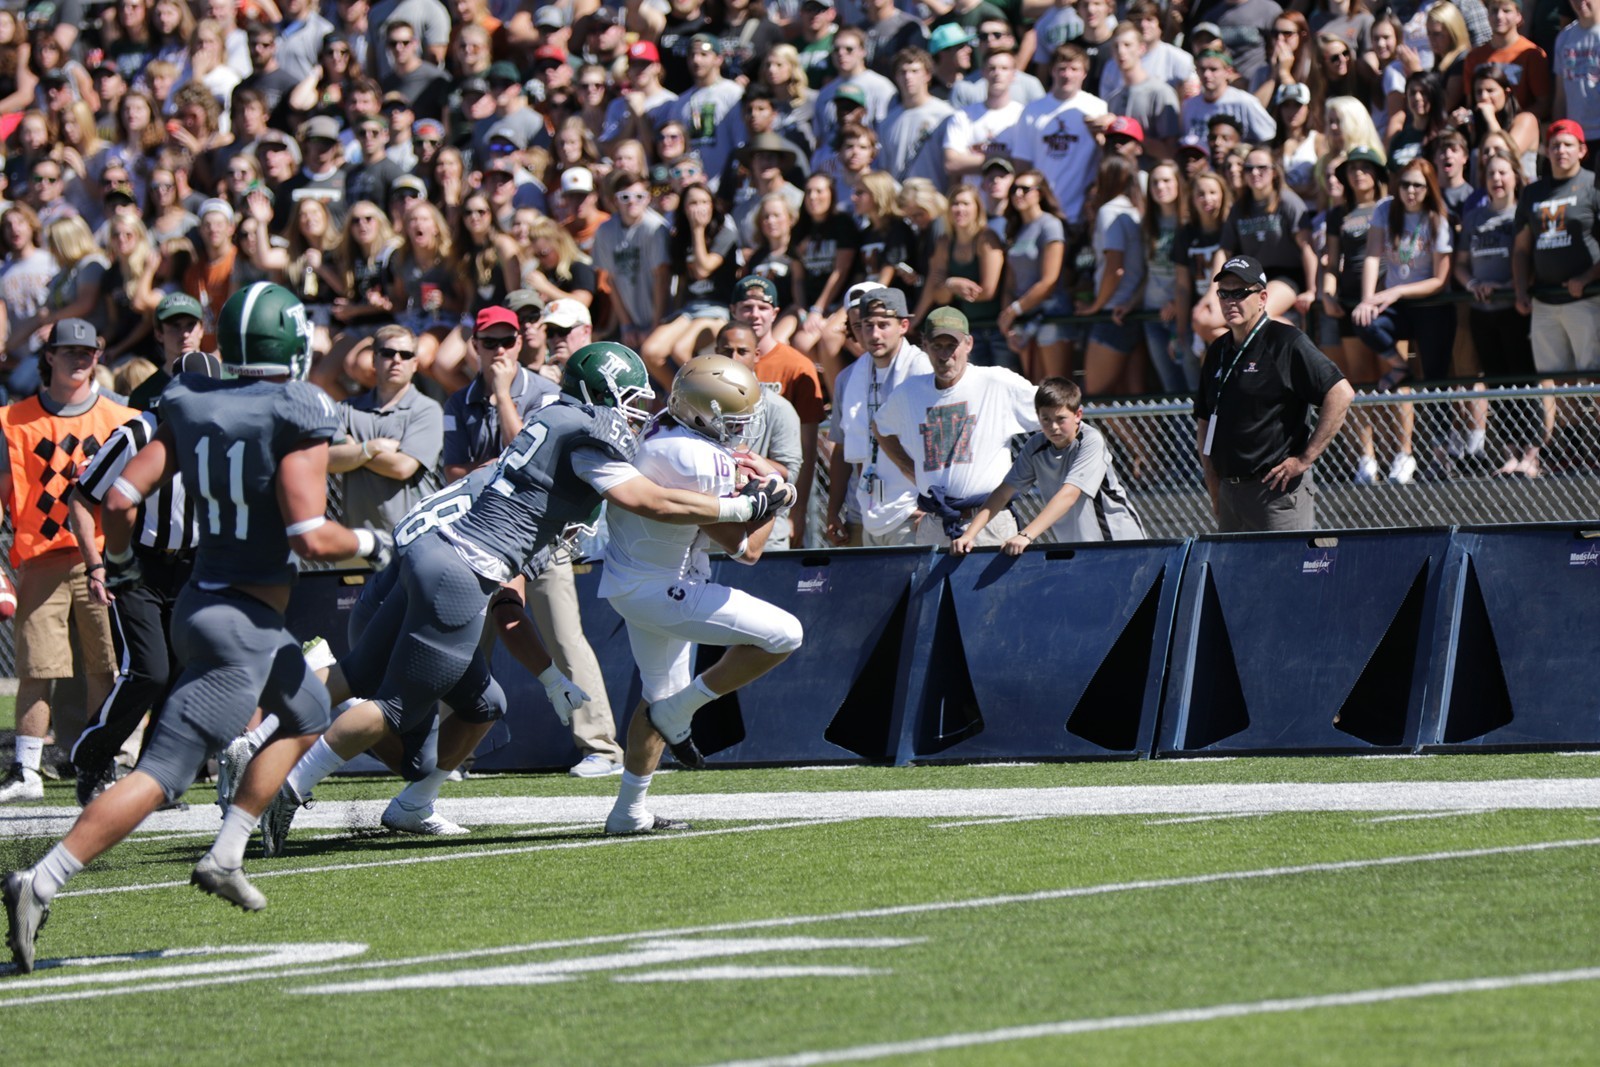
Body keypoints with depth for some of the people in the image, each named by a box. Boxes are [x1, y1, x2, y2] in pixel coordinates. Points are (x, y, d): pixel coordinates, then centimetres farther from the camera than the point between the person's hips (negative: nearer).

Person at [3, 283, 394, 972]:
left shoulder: (190, 405, 3)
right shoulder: (298, 418, -16)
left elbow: (121, 499, 1)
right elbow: (311, 539, -21)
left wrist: (118, 563, 20)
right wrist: (369, 544, -1)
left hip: (202, 602, 8)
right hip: (243, 626, -8)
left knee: (308, 717, 28)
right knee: (163, 774, -10)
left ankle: (225, 855, 21)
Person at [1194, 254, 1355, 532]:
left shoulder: (1286, 343, -7)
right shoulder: (1217, 352, 15)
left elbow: (1341, 394, -14)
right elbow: (1204, 423, 22)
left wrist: (1305, 459, -13)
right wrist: (1215, 492, 13)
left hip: (1278, 490, -7)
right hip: (1230, 495, 7)